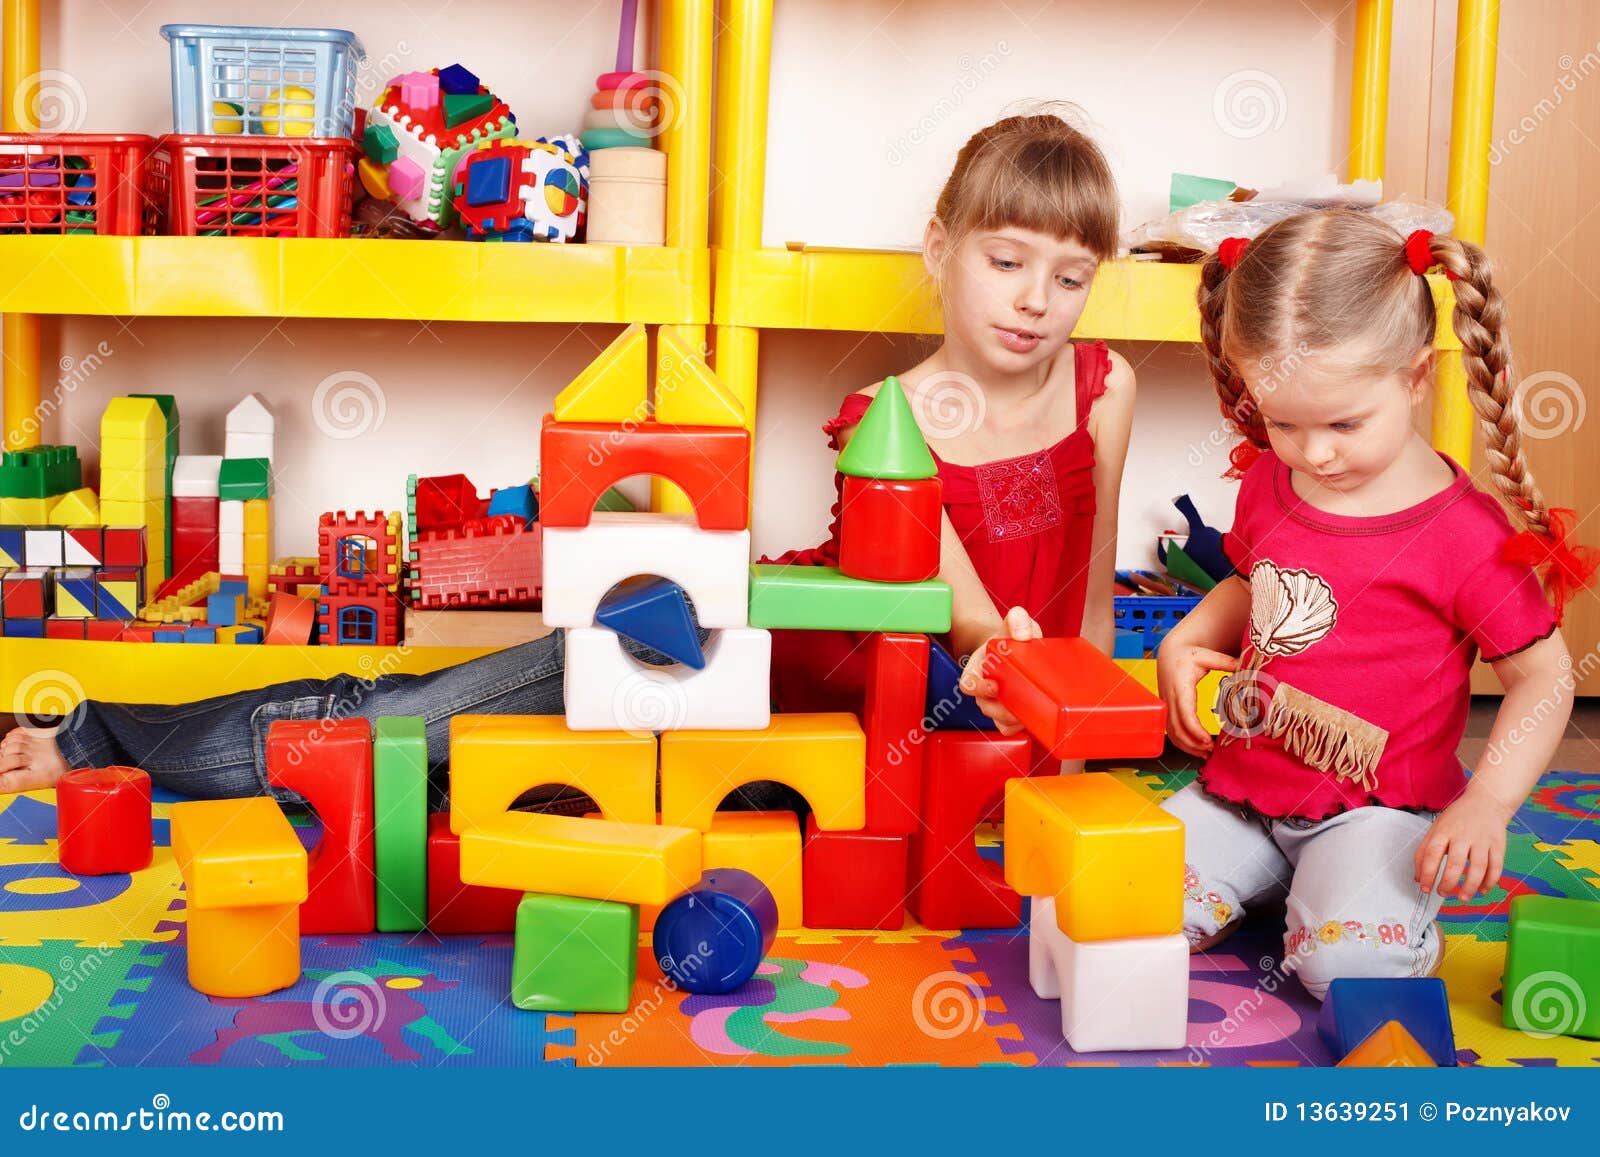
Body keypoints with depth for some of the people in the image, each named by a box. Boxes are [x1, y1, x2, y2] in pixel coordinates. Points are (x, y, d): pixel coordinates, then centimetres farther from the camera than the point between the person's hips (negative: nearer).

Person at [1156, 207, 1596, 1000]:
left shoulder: (1463, 535, -14)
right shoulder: (1266, 486, 5)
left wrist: (1486, 805, -20)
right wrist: (1183, 644, 6)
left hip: (1376, 807, -5)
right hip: (1242, 787, 5)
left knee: (1348, 959, -30)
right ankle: (1278, 880, 11)